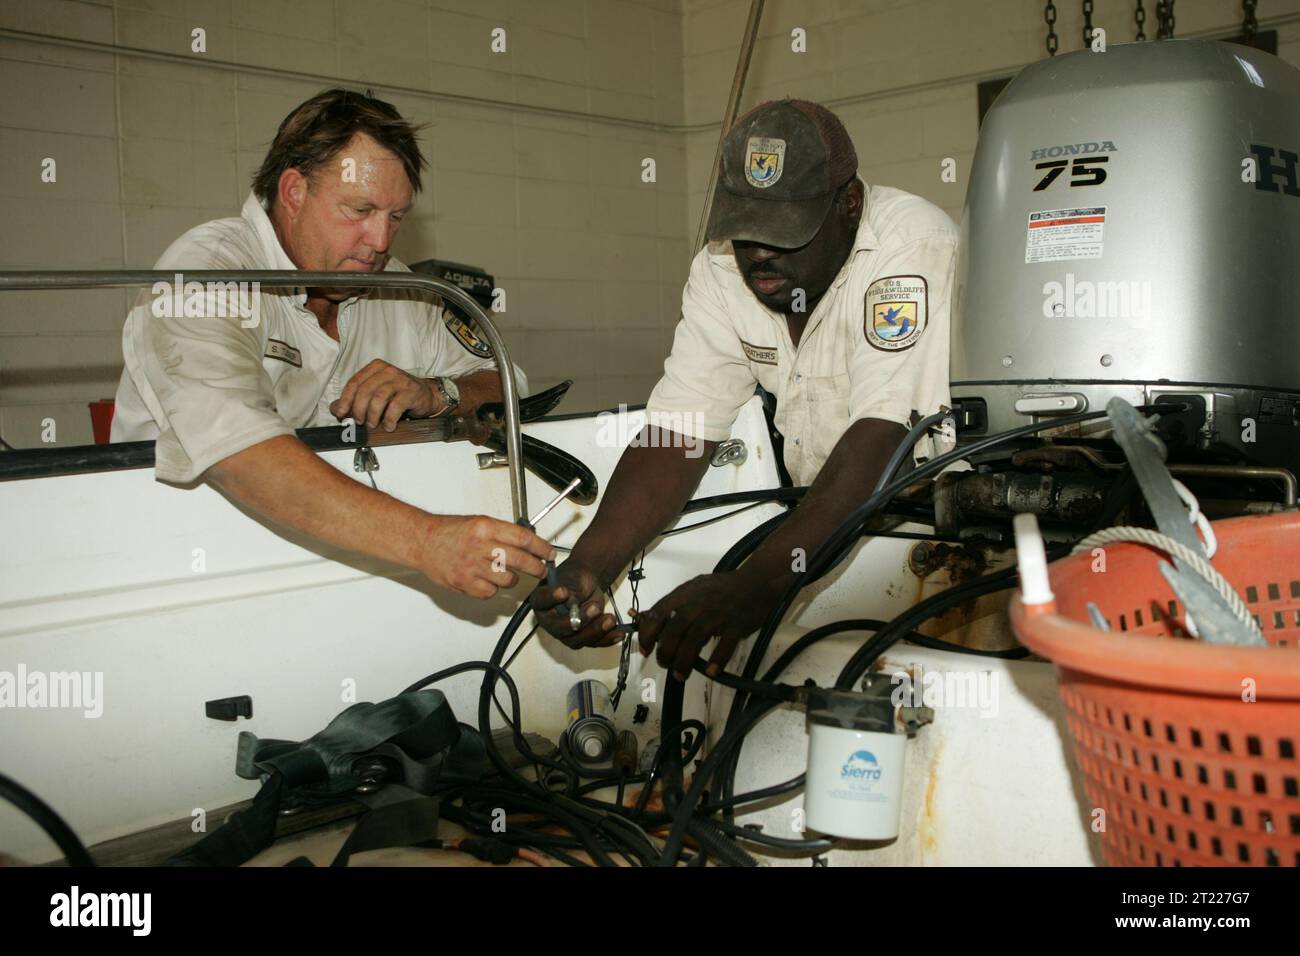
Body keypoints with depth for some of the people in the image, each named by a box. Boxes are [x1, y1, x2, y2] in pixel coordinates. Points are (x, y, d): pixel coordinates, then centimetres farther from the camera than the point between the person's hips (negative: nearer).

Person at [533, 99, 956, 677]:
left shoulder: (914, 246, -22)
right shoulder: (721, 269, -4)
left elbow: (882, 440, -32)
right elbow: (678, 435, -9)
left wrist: (758, 582, -43)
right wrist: (588, 567, -25)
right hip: (824, 518, 6)